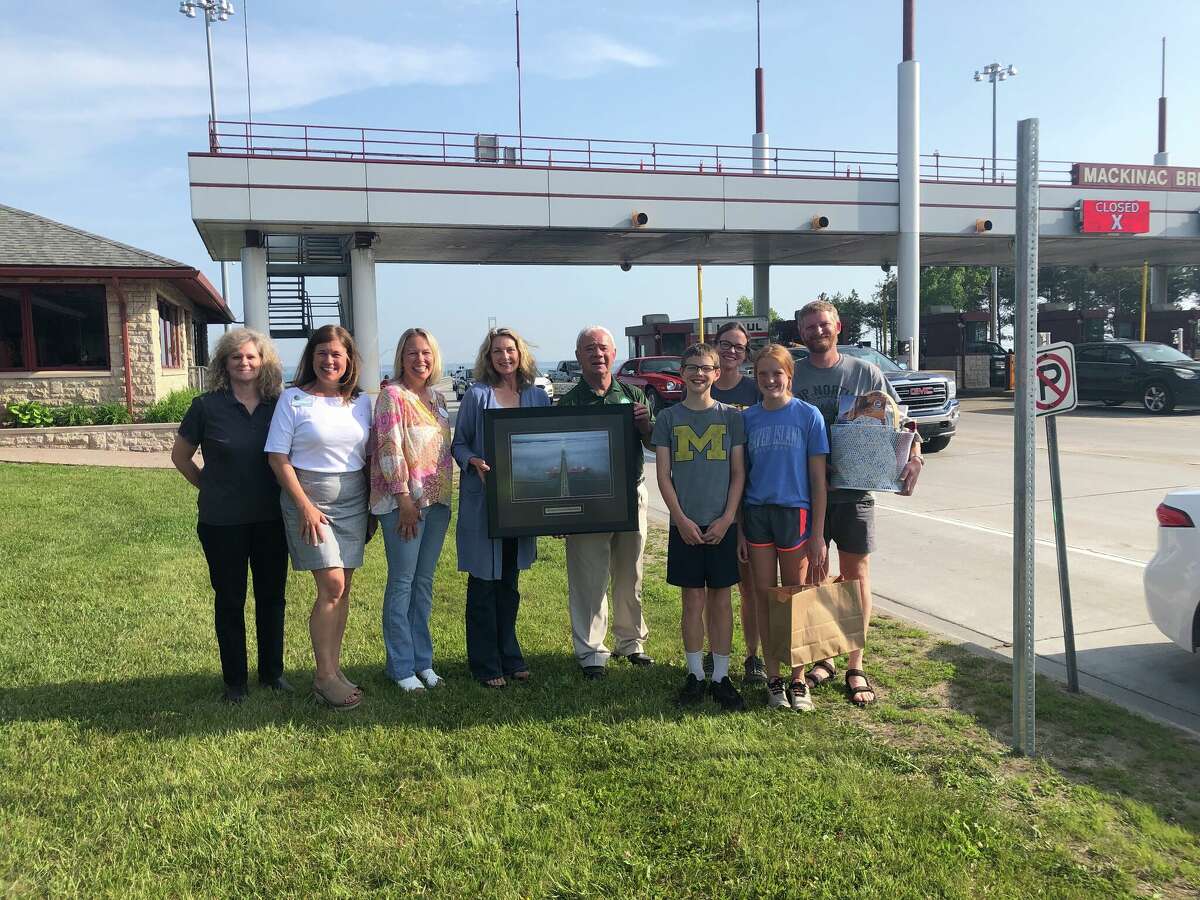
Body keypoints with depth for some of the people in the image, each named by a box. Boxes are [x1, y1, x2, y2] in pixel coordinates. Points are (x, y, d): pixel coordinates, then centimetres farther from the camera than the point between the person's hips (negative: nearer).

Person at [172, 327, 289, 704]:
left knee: (272, 597, 11)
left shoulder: (278, 406, 0)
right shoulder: (207, 406, -6)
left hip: (271, 519, 2)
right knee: (229, 601, 9)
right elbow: (180, 456, 6)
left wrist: (290, 497, 2)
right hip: (223, 522, -2)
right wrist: (211, 487, 8)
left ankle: (272, 672, 26)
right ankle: (235, 680, 22)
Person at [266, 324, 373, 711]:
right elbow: (278, 457, -7)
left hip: (353, 500, 4)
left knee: (342, 588, 6)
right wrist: (305, 505, -13)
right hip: (309, 497, -4)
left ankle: (333, 668, 17)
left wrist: (373, 505, 9)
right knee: (332, 585, -11)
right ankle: (324, 677, 1)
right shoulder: (293, 399, -4)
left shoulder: (361, 401, 7)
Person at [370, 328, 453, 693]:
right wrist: (404, 498, -18)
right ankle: (400, 666, 11)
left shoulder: (436, 397, 13)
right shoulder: (392, 395, -8)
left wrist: (445, 496, 15)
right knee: (402, 581, 1)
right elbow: (390, 449, -14)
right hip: (403, 499, -7)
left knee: (425, 581, 12)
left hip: (437, 499, 7)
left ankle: (423, 661, 22)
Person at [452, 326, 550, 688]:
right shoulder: (477, 395, -3)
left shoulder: (538, 397, 7)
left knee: (509, 581, 14)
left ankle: (509, 657, 27)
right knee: (483, 582, 2)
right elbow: (459, 443, 1)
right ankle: (485, 665, 13)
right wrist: (474, 462, -19)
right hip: (482, 499, -3)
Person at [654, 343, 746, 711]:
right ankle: (695, 675, 17)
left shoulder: (730, 417, 3)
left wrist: (727, 518, -8)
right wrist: (682, 519, -8)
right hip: (685, 524, 0)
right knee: (693, 601, 5)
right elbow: (663, 475, 1)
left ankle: (721, 676, 16)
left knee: (720, 600, 6)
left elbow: (738, 472, 2)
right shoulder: (668, 418, 3)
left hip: (722, 524, 0)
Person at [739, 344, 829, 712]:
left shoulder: (808, 415, -3)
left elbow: (818, 478, -2)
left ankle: (798, 680, 18)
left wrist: (817, 533, -6)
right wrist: (738, 529, 5)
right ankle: (773, 679, 18)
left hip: (794, 513, -2)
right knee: (765, 597, 7)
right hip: (756, 514, 2)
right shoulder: (747, 418, 5)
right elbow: (740, 475, 8)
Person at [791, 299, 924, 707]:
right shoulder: (791, 376, 4)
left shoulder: (865, 372, 2)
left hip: (853, 489, -1)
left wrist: (914, 454, -13)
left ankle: (855, 666, 14)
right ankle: (821, 657, 24)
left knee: (856, 575, 3)